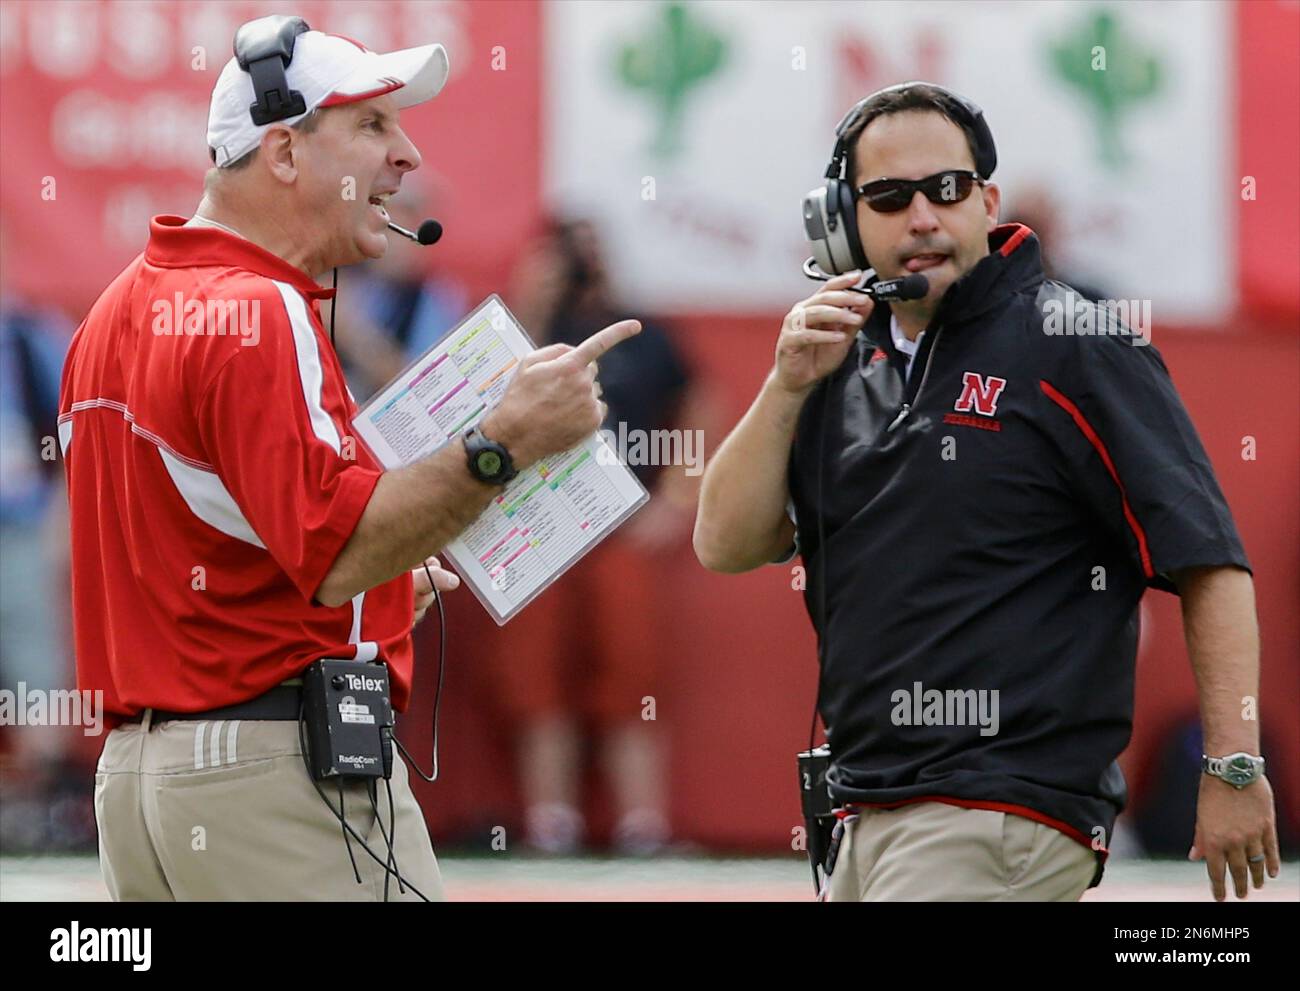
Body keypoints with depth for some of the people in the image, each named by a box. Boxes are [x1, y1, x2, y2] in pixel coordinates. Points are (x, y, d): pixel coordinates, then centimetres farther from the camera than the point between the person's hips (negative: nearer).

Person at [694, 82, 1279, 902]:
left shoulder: (1077, 347, -6)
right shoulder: (847, 362, 15)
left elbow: (1208, 562, -10)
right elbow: (725, 546, 10)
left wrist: (1234, 769, -16)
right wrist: (788, 386, -4)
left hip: (1005, 818, -7)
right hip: (867, 821, 7)